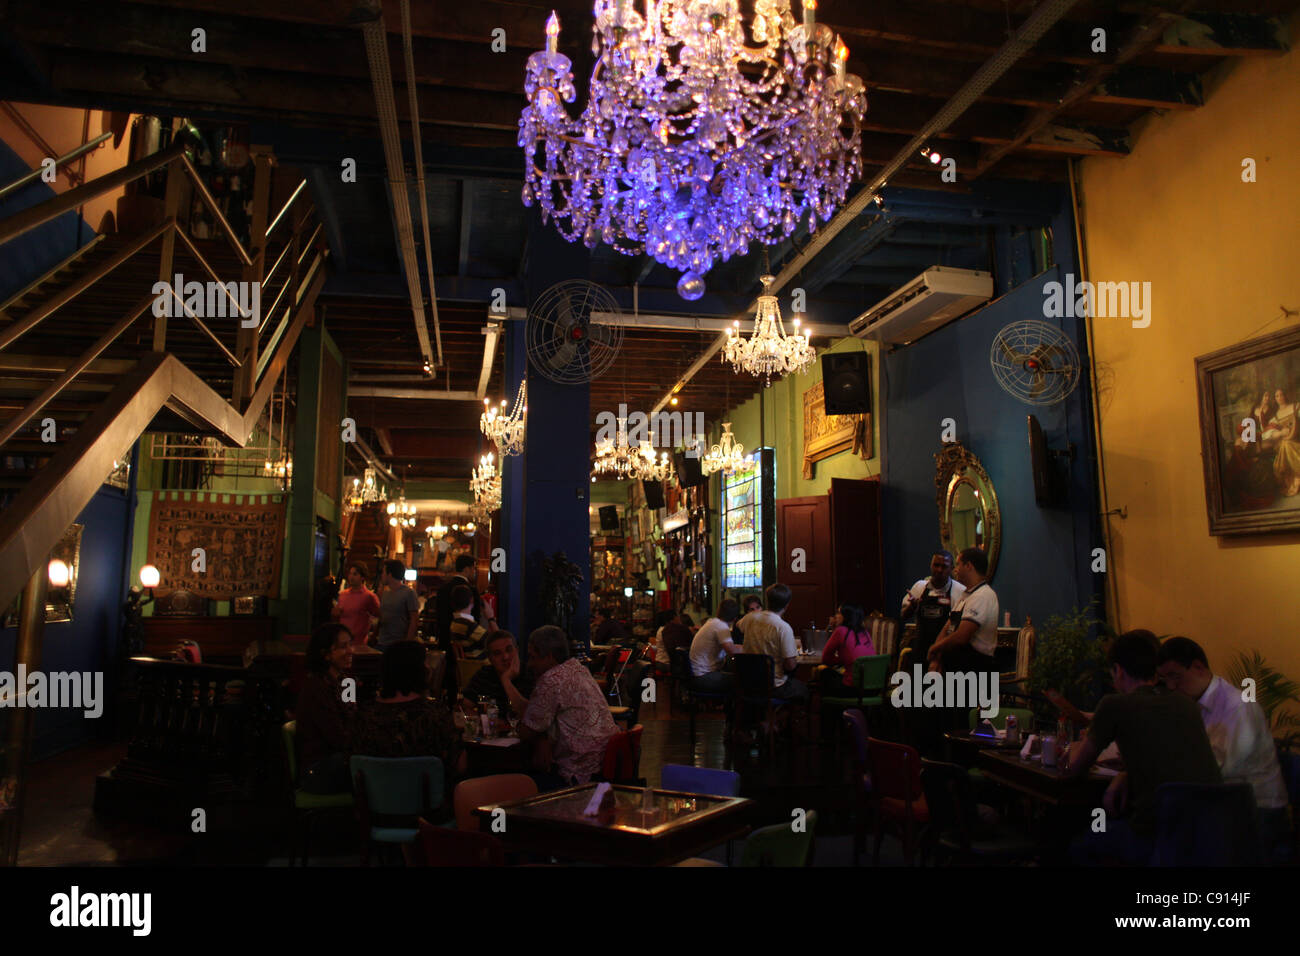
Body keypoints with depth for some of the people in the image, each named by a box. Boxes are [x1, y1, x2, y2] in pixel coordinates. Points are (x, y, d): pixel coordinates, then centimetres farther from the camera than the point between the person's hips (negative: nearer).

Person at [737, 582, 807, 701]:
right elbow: (790, 665, -21)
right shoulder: (784, 628, -22)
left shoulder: (750, 617, -5)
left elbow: (739, 627, 21)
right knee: (804, 688, 24)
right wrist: (796, 659, 1)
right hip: (774, 687, -5)